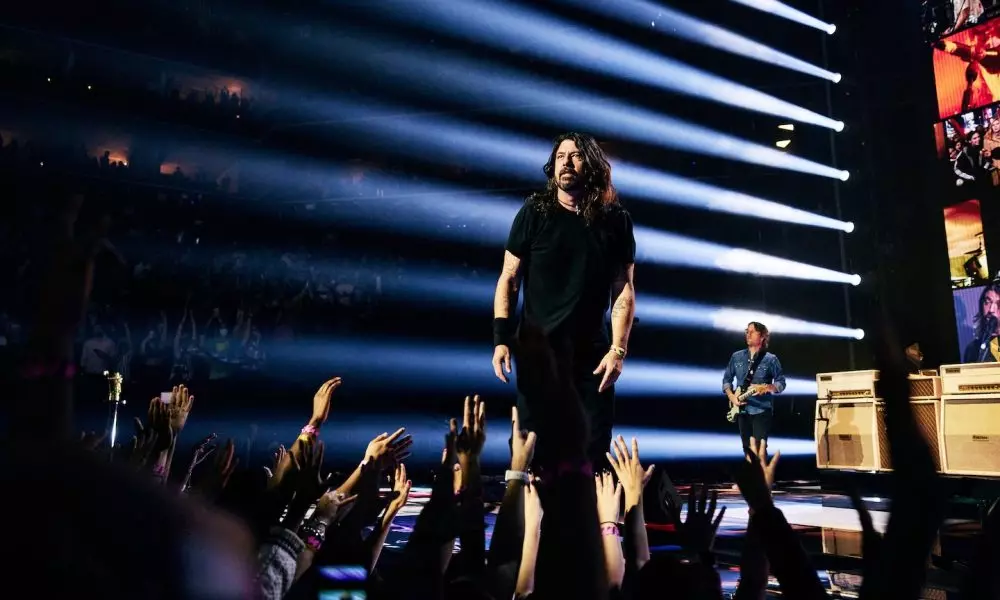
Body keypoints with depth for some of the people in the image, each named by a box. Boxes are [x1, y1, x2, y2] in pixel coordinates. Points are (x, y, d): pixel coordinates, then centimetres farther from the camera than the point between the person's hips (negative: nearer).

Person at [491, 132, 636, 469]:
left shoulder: (614, 220, 1)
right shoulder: (534, 213, 0)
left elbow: (624, 290, -1)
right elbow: (509, 280, 1)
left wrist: (618, 349, -10)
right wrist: (501, 338, -9)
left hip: (591, 351, 1)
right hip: (537, 348, 0)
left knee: (594, 450, 4)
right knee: (535, 448, 6)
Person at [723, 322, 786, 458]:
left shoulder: (770, 359, -1)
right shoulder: (736, 356, 8)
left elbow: (781, 383, 0)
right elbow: (727, 379, 13)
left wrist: (766, 388, -19)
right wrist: (731, 396, -4)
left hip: (762, 410, -4)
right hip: (742, 410, 4)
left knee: (759, 448, -10)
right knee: (747, 448, 10)